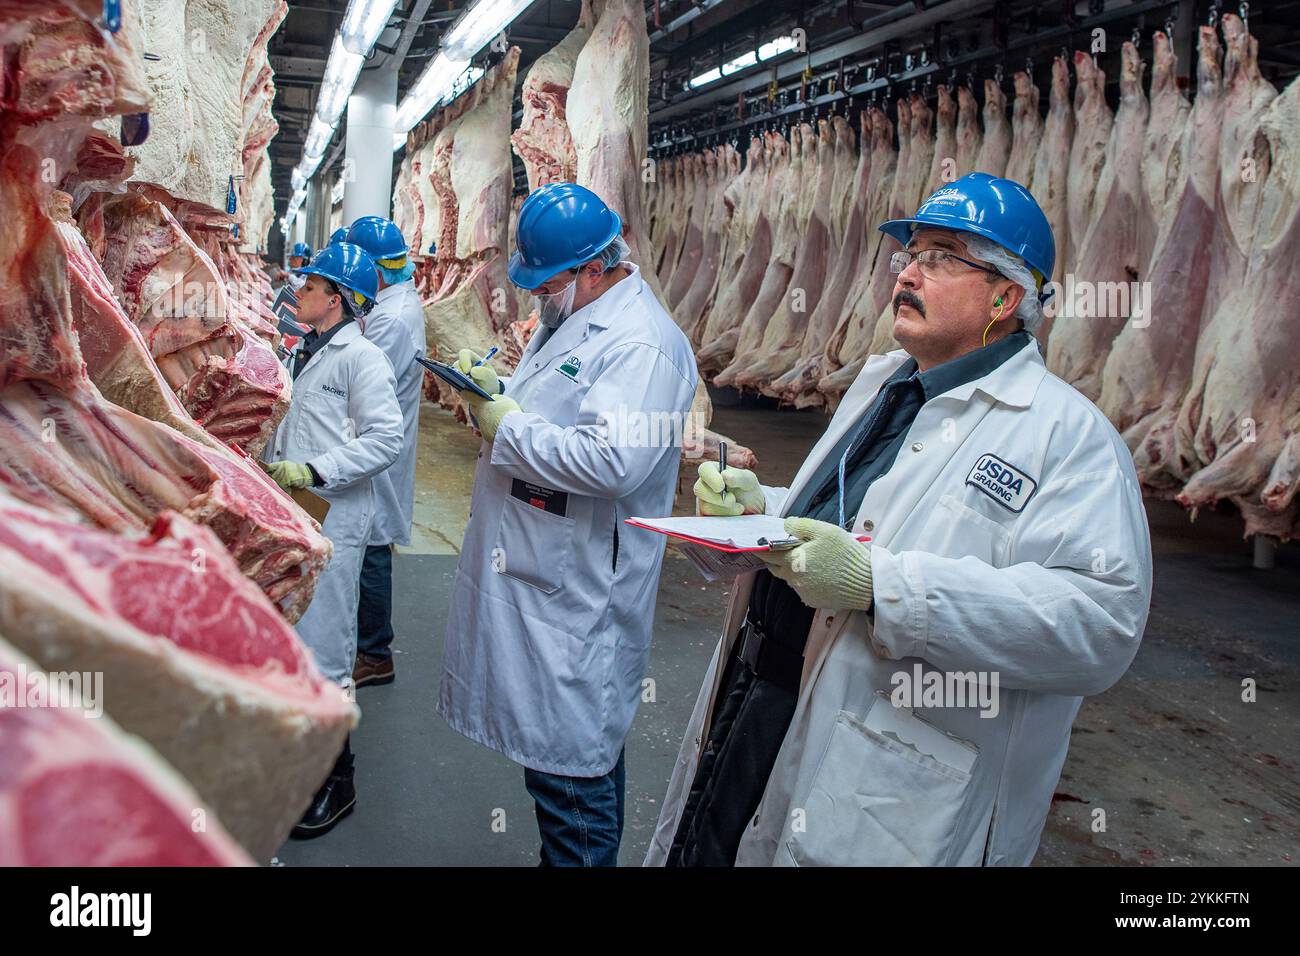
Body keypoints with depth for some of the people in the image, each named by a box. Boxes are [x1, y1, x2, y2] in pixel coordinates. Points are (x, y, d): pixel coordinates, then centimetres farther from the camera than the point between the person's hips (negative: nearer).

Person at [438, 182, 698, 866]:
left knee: (570, 769, 0)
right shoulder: (568, 317, 14)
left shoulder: (642, 345, -19)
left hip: (574, 599, -10)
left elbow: (614, 461, -32)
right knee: (554, 743, 21)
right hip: (531, 570, 10)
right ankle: (562, 853, 36)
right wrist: (494, 391, 5)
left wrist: (508, 428, -20)